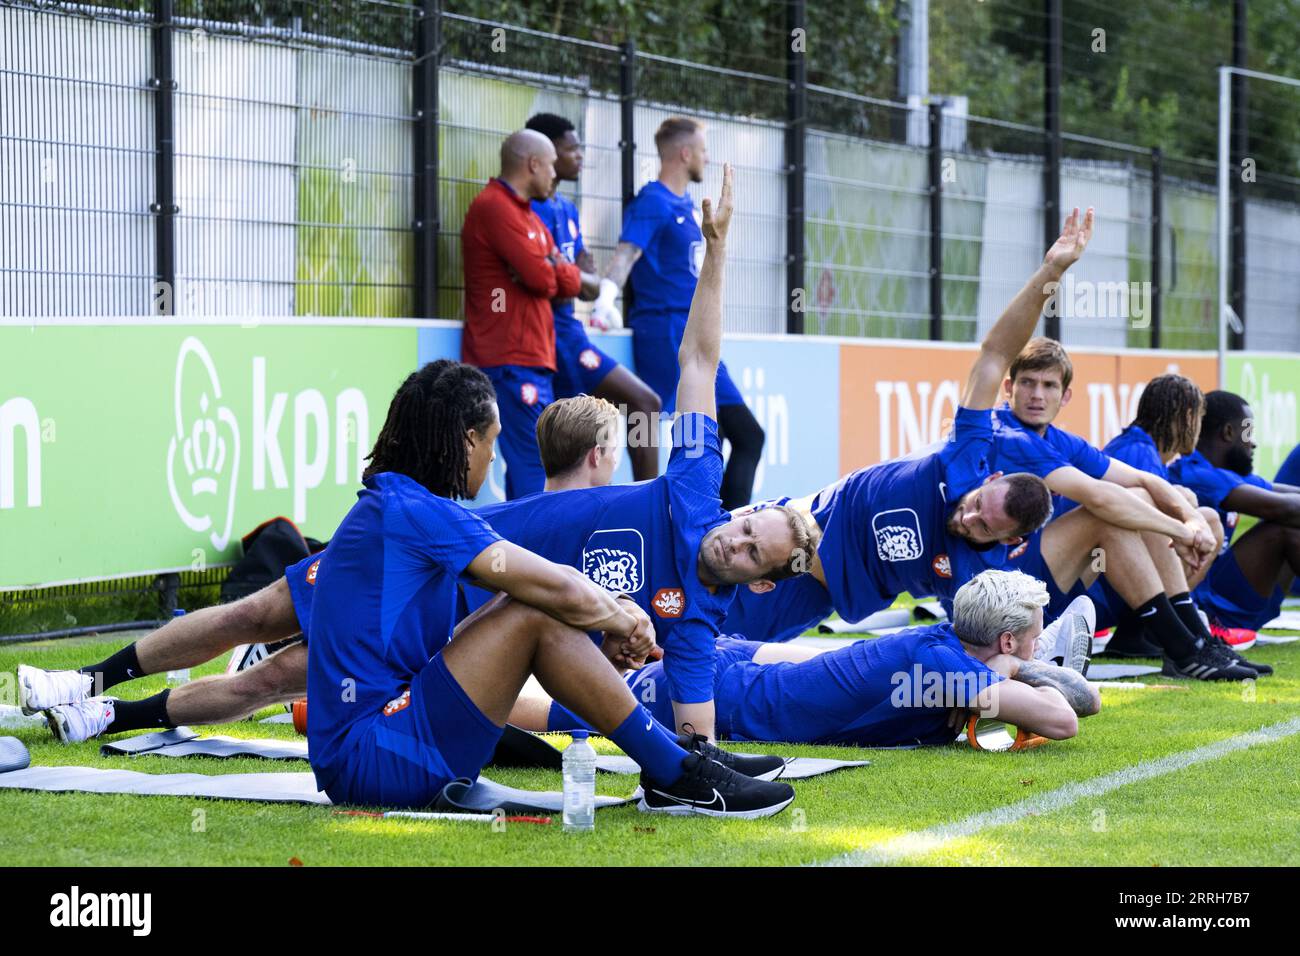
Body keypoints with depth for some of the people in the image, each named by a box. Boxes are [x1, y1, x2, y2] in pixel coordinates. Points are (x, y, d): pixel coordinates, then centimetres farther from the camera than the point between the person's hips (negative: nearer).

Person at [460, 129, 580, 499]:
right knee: (533, 467, -16)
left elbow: (570, 283, 14)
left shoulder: (529, 216, 23)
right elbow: (540, 278, -17)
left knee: (529, 465, 8)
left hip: (534, 359, 10)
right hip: (510, 360, -10)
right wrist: (550, 269, 6)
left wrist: (550, 268, -8)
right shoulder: (494, 207, -9)